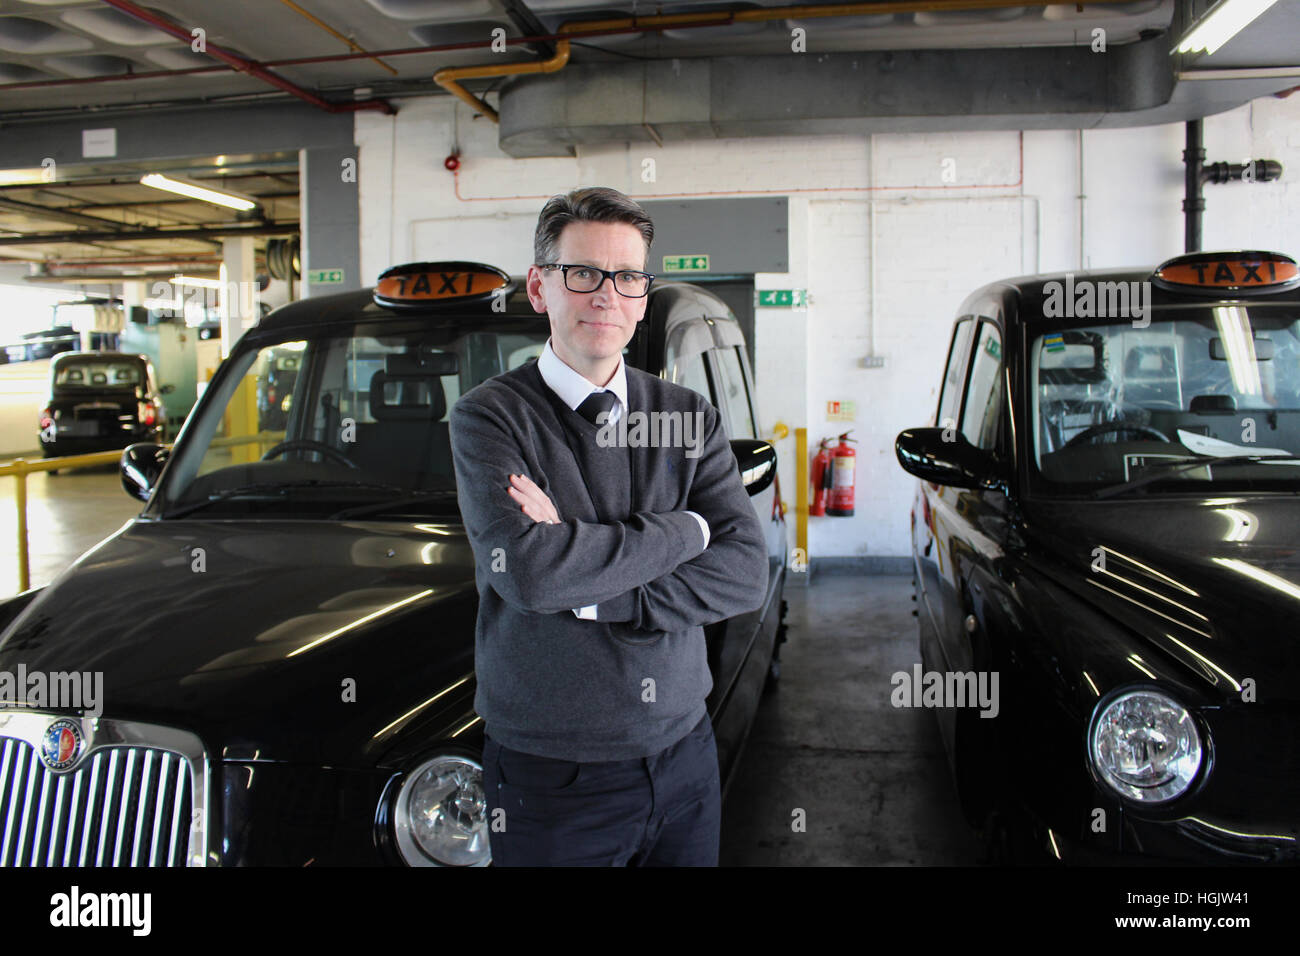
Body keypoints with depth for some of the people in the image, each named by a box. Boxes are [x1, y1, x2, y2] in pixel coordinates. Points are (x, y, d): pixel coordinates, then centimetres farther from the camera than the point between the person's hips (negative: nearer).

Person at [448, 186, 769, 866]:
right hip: (549, 776, -3)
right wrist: (683, 530, -15)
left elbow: (746, 574, -9)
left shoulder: (691, 417, 2)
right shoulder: (488, 417, -8)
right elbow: (526, 572, -24)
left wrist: (584, 591, -18)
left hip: (685, 757, 4)